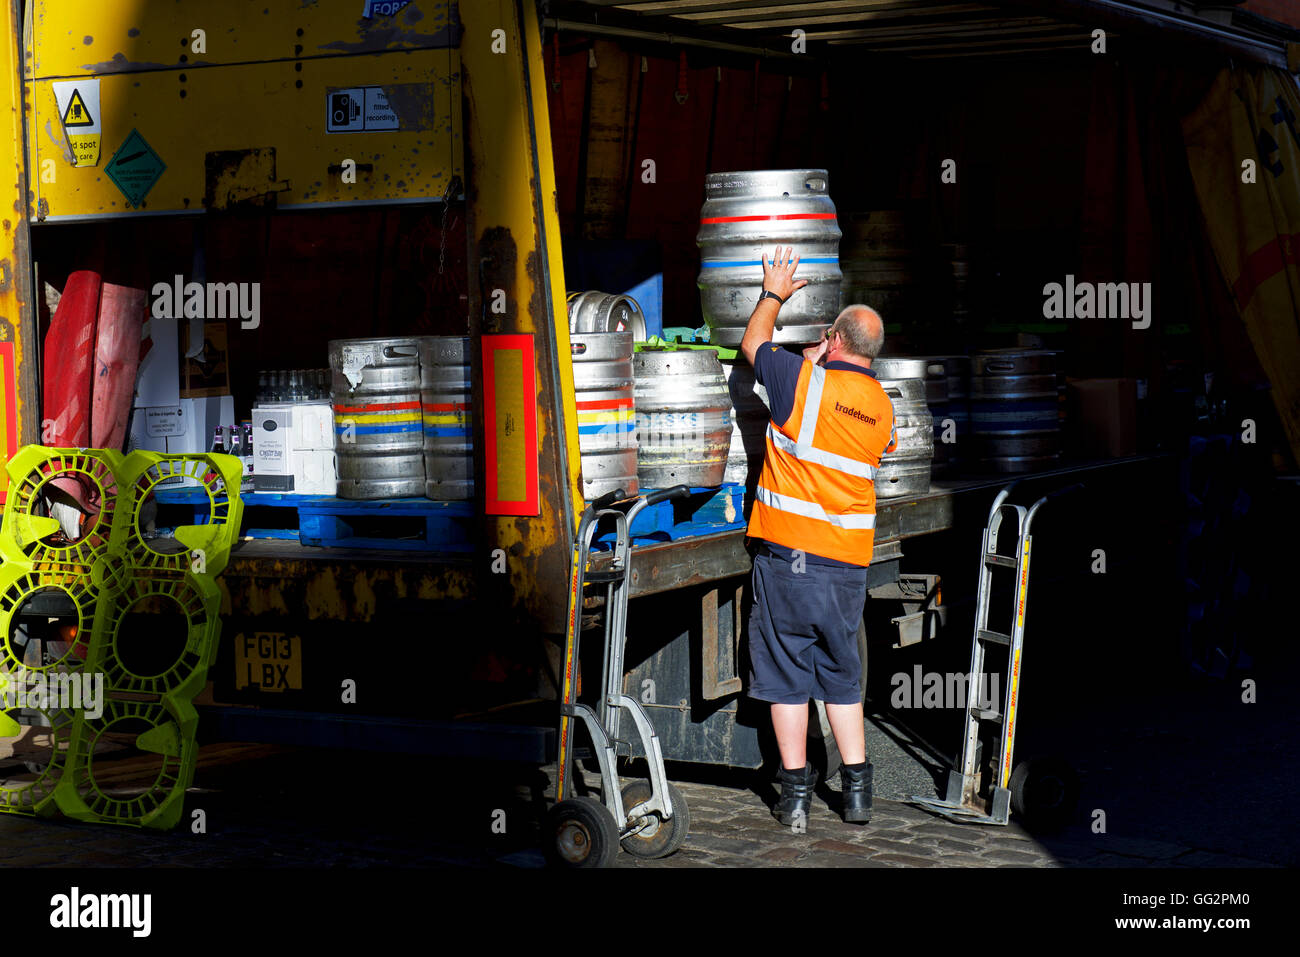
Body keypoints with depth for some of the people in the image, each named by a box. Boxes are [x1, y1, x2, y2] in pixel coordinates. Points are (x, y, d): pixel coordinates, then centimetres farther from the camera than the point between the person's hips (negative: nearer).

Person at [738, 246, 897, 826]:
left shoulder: (804, 380, -8)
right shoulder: (882, 407, 6)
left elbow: (753, 343, 10)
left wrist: (774, 294, 28)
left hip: (788, 552, -4)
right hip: (848, 560, 4)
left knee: (786, 674, 3)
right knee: (842, 675, 14)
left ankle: (795, 793, 6)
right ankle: (857, 791, 13)